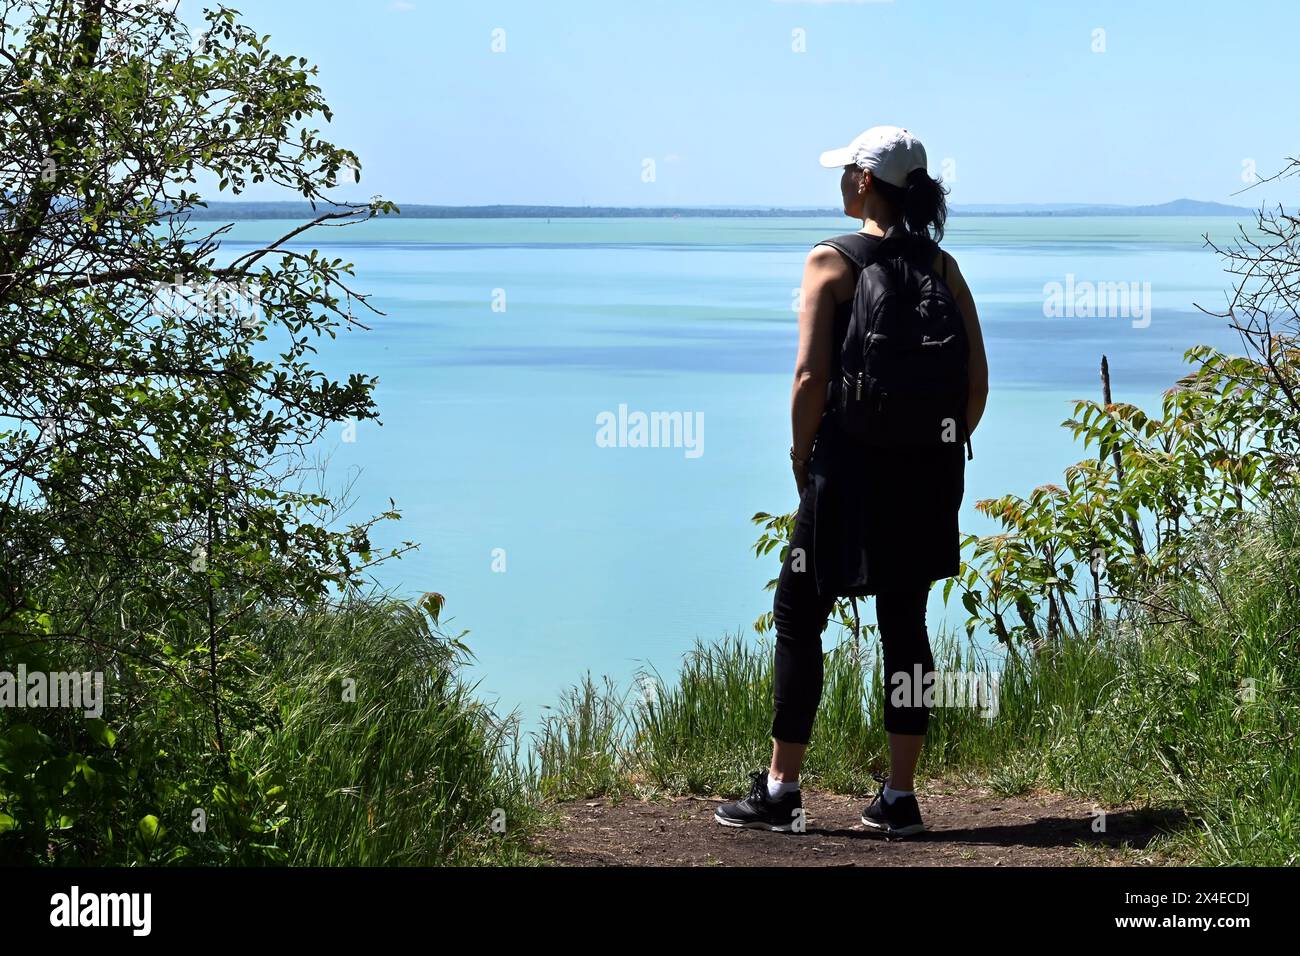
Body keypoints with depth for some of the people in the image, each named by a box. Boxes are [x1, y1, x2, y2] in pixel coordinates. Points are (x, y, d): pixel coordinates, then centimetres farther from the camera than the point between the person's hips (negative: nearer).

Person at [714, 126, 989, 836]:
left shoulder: (831, 261, -7)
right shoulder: (941, 266, 6)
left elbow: (811, 378, -14)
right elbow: (977, 381, 3)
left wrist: (801, 457, -1)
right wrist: (941, 451, 12)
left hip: (851, 465, -5)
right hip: (928, 472, 5)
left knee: (798, 617, 6)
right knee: (906, 625, 11)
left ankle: (780, 791, 9)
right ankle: (898, 798, 13)